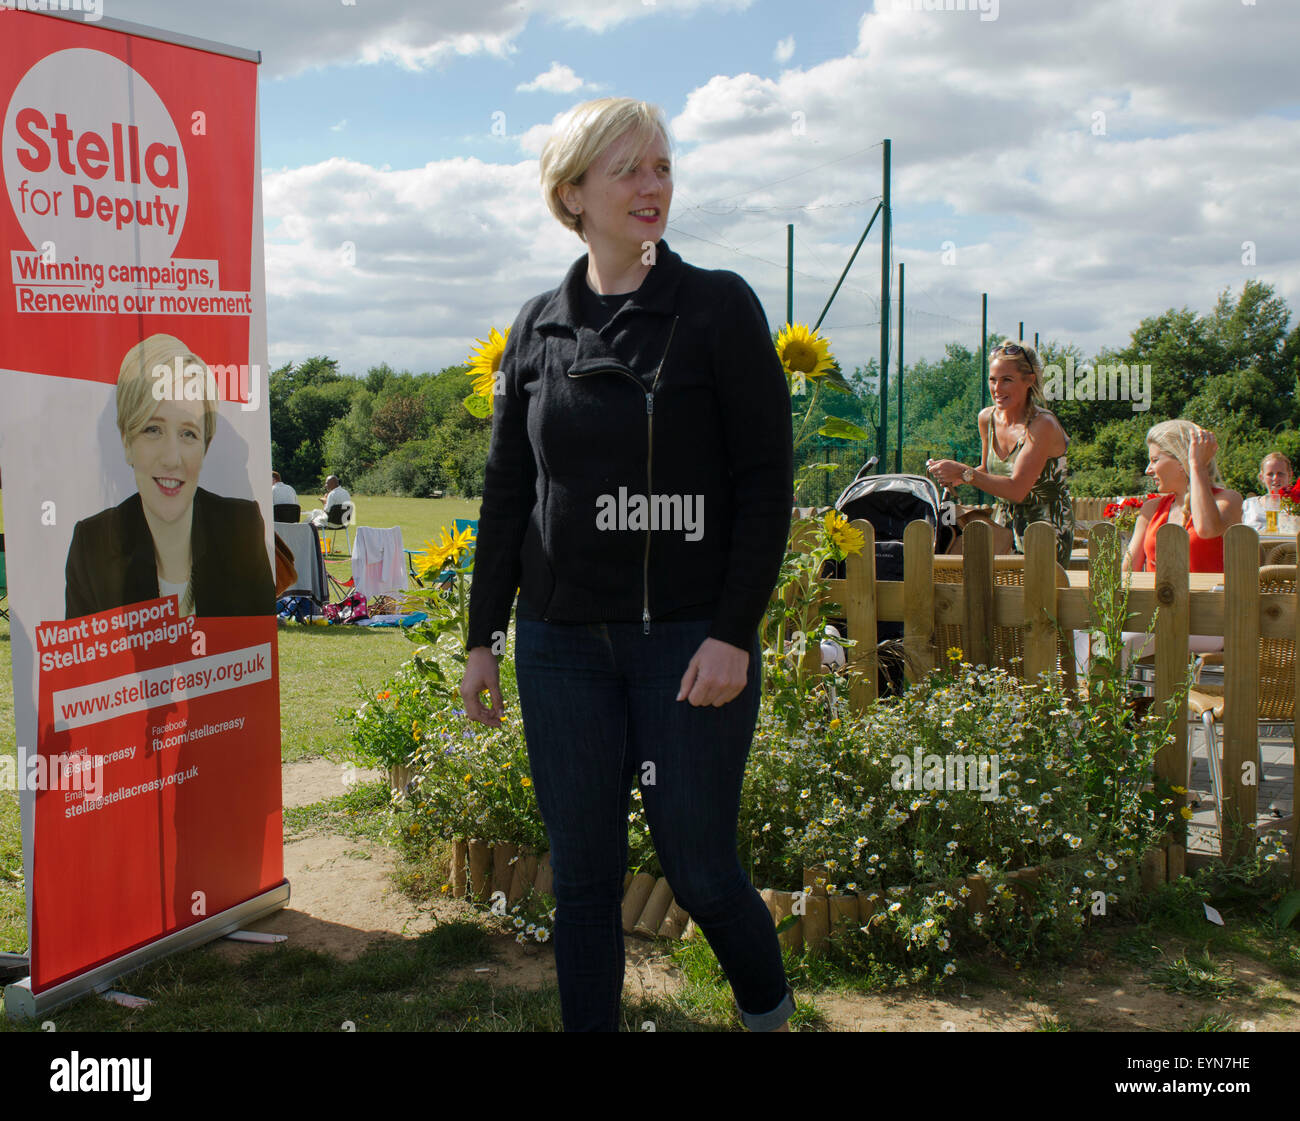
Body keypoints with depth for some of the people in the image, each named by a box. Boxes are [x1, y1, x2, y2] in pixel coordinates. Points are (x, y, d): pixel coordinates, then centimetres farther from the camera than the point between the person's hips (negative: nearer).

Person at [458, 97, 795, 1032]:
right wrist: (483, 636, 11)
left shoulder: (719, 308, -3)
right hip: (562, 640, 3)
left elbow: (767, 483, -6)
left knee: (700, 867, 3)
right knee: (582, 873, 8)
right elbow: (507, 490, 13)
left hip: (689, 637, -3)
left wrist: (734, 632, -13)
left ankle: (771, 1010, 32)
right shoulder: (538, 328, 8)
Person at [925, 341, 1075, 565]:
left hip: (1046, 529, -6)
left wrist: (965, 473, -29)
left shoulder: (1043, 425, -18)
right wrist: (955, 478, -1)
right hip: (1003, 522, 6)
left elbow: (1017, 490, -25)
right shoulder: (987, 418, 3)